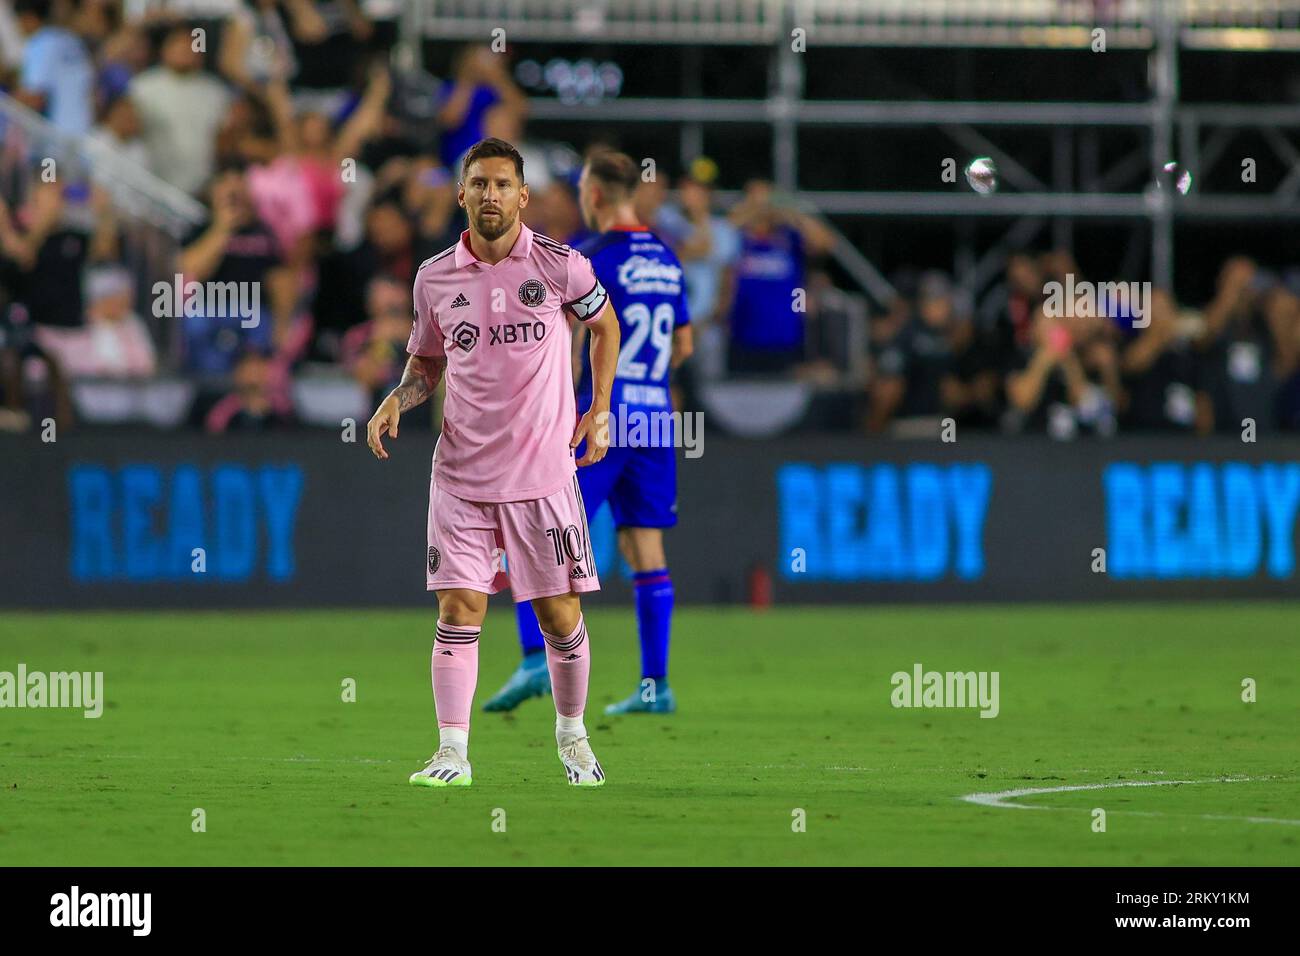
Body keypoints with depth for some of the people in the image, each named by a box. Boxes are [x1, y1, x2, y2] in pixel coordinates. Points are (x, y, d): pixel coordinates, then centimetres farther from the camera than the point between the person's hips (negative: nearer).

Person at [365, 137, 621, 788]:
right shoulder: (435, 278, 3)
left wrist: (600, 408, 8)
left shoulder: (558, 265, -4)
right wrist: (396, 400, -2)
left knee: (560, 617, 2)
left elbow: (605, 324, 14)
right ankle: (453, 753, -3)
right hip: (461, 475, 1)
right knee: (459, 611, -6)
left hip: (544, 474, -1)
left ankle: (571, 733, 24)